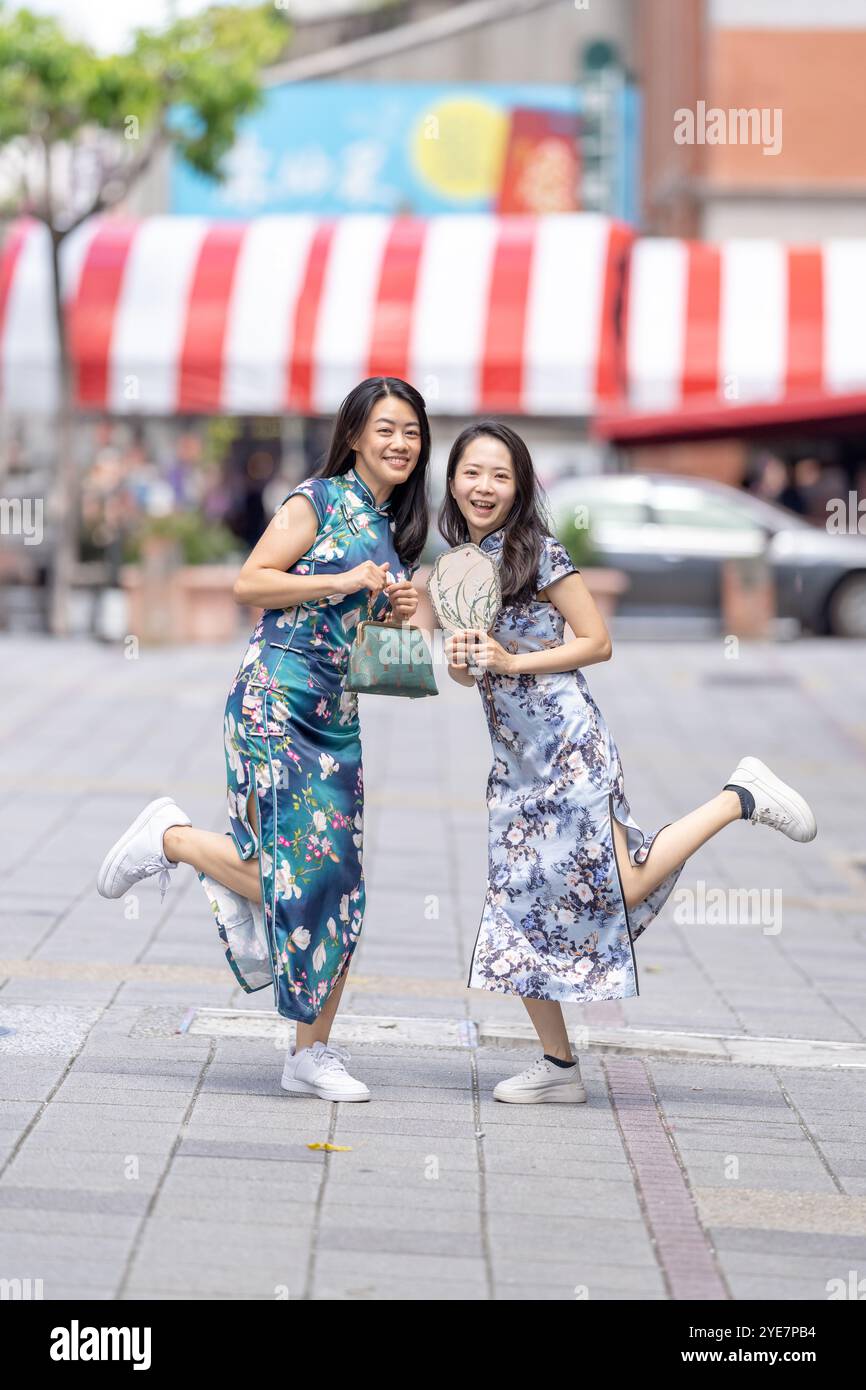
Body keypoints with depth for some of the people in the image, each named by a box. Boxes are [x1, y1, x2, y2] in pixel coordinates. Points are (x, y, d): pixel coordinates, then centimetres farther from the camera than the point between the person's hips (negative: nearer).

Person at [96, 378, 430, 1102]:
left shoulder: (396, 527, 18)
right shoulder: (319, 499, -5)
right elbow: (250, 583, -10)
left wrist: (397, 611, 7)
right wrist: (341, 583, -15)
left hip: (340, 715, 8)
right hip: (276, 701, -7)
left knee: (337, 880, 2)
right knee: (296, 873, -15)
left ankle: (313, 1052, 6)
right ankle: (170, 837, 10)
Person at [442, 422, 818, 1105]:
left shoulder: (540, 553, -9)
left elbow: (598, 643, -10)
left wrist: (513, 661, -17)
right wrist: (459, 663, -5)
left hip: (568, 747, -7)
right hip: (512, 758, 7)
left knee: (618, 893, -13)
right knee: (517, 909, 4)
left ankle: (739, 799, 5)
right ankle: (559, 1065, 13)